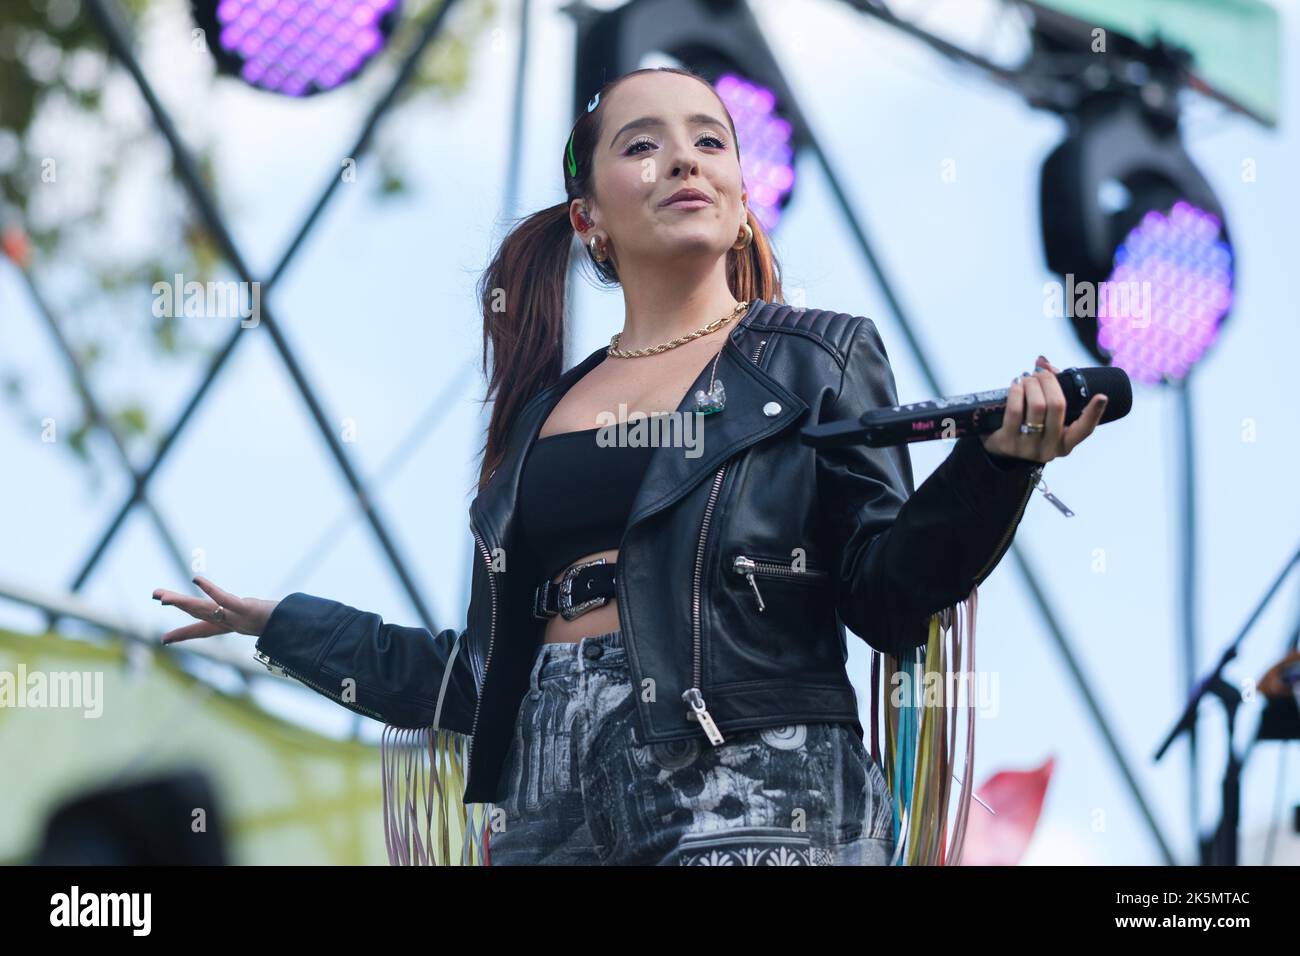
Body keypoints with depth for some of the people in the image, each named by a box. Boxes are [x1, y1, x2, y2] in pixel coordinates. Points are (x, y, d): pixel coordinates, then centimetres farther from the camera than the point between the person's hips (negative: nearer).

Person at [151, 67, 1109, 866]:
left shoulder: (816, 359, 8)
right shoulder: (547, 408, 19)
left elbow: (888, 595, -1)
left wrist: (996, 462, -18)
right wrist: (283, 624, 28)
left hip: (751, 792, -4)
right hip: (554, 810, 4)